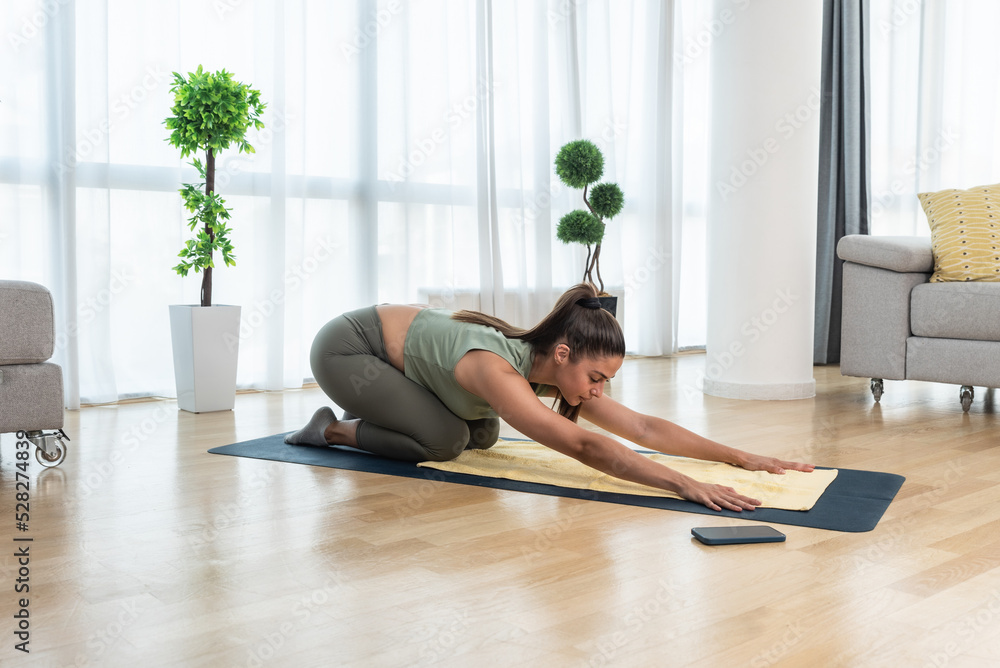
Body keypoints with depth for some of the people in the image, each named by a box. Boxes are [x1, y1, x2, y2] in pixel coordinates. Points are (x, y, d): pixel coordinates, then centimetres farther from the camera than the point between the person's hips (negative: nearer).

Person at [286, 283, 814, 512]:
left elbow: (643, 427, -16)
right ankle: (333, 429, 3)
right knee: (444, 441, -19)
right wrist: (684, 485, -53)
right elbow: (584, 447, -48)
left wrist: (741, 456, -21)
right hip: (346, 346, -8)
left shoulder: (557, 366, -14)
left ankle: (369, 415, 21)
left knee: (482, 435, 4)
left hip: (394, 332, 8)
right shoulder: (496, 372, -38)